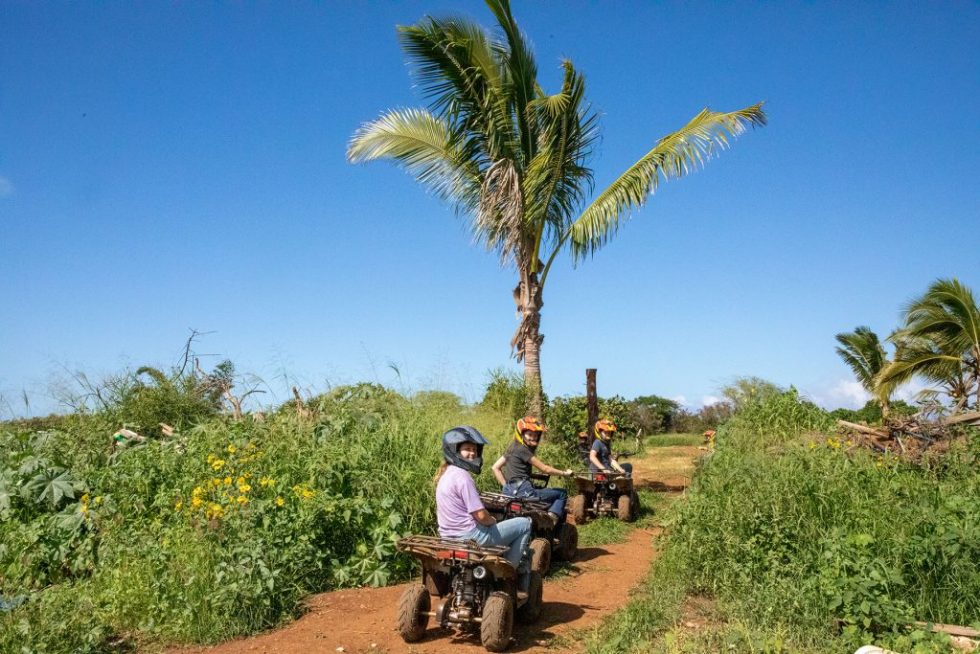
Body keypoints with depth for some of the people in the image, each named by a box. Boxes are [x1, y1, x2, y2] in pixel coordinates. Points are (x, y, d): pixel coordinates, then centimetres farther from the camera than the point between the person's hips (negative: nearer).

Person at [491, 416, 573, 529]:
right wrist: (565, 473, 4)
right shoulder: (523, 450, -12)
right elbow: (545, 469, -8)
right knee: (562, 493, 1)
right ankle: (552, 517, -19)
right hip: (523, 492, -9)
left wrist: (506, 485, 14)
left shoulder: (512, 448, 14)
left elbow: (495, 467, 16)